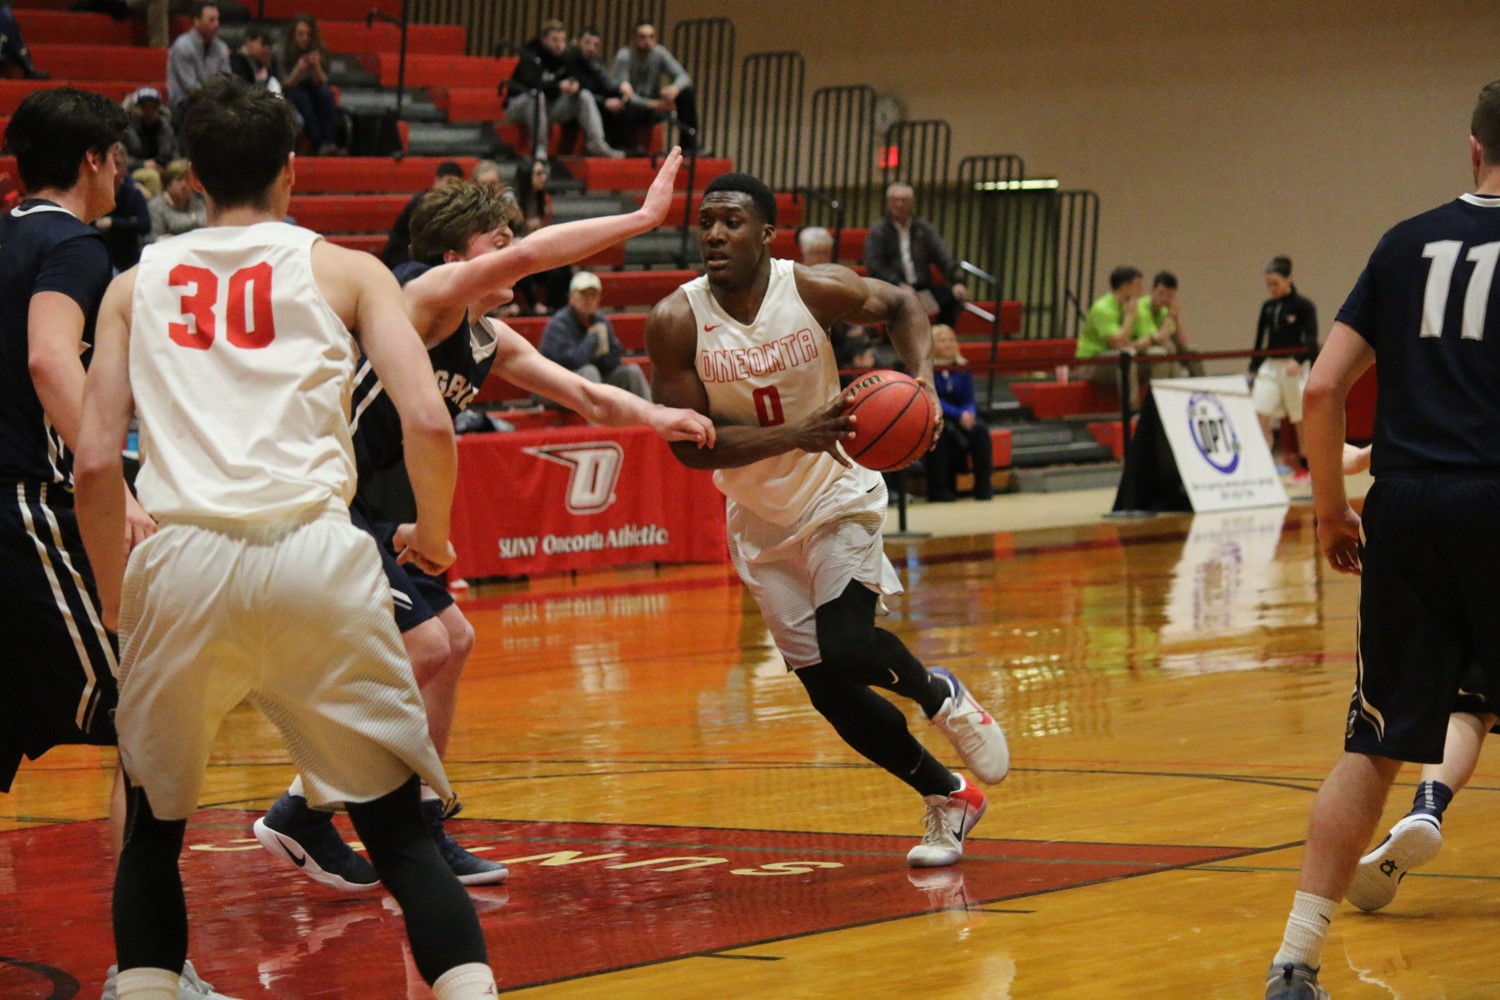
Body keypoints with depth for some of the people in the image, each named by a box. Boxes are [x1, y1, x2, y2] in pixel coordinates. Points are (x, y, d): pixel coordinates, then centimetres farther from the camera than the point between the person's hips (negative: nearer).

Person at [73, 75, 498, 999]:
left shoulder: (137, 284, 18)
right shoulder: (345, 270, 13)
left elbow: (96, 464, 10)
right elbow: (430, 424, 1)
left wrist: (116, 598, 24)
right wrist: (434, 536, 19)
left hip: (182, 563, 1)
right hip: (315, 556, -1)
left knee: (154, 826, 21)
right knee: (398, 828, 6)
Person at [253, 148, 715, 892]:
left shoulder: (489, 342, 13)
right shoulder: (426, 293, -14)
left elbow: (585, 396, 14)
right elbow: (528, 256, -28)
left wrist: (653, 417, -6)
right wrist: (645, 217, -23)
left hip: (357, 506, 10)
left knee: (453, 642, 13)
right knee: (422, 649, -14)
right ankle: (302, 815, -6)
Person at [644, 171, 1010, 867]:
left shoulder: (816, 290, -16)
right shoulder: (676, 322, -17)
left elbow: (901, 304, 4)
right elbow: (689, 445, -20)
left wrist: (921, 378, -15)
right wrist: (795, 435, -33)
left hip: (836, 496, -2)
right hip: (759, 518, 2)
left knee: (847, 649, -24)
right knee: (827, 690, 3)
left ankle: (941, 694, 11)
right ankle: (947, 798, 24)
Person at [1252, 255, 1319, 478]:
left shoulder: (1303, 306, -5)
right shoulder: (1268, 307, 10)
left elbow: (1310, 341, -11)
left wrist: (1298, 361, -27)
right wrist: (1254, 370, 12)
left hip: (1296, 368, -5)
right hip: (1270, 366, 5)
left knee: (1300, 421, 3)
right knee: (1261, 416, -10)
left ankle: (1304, 468, 15)